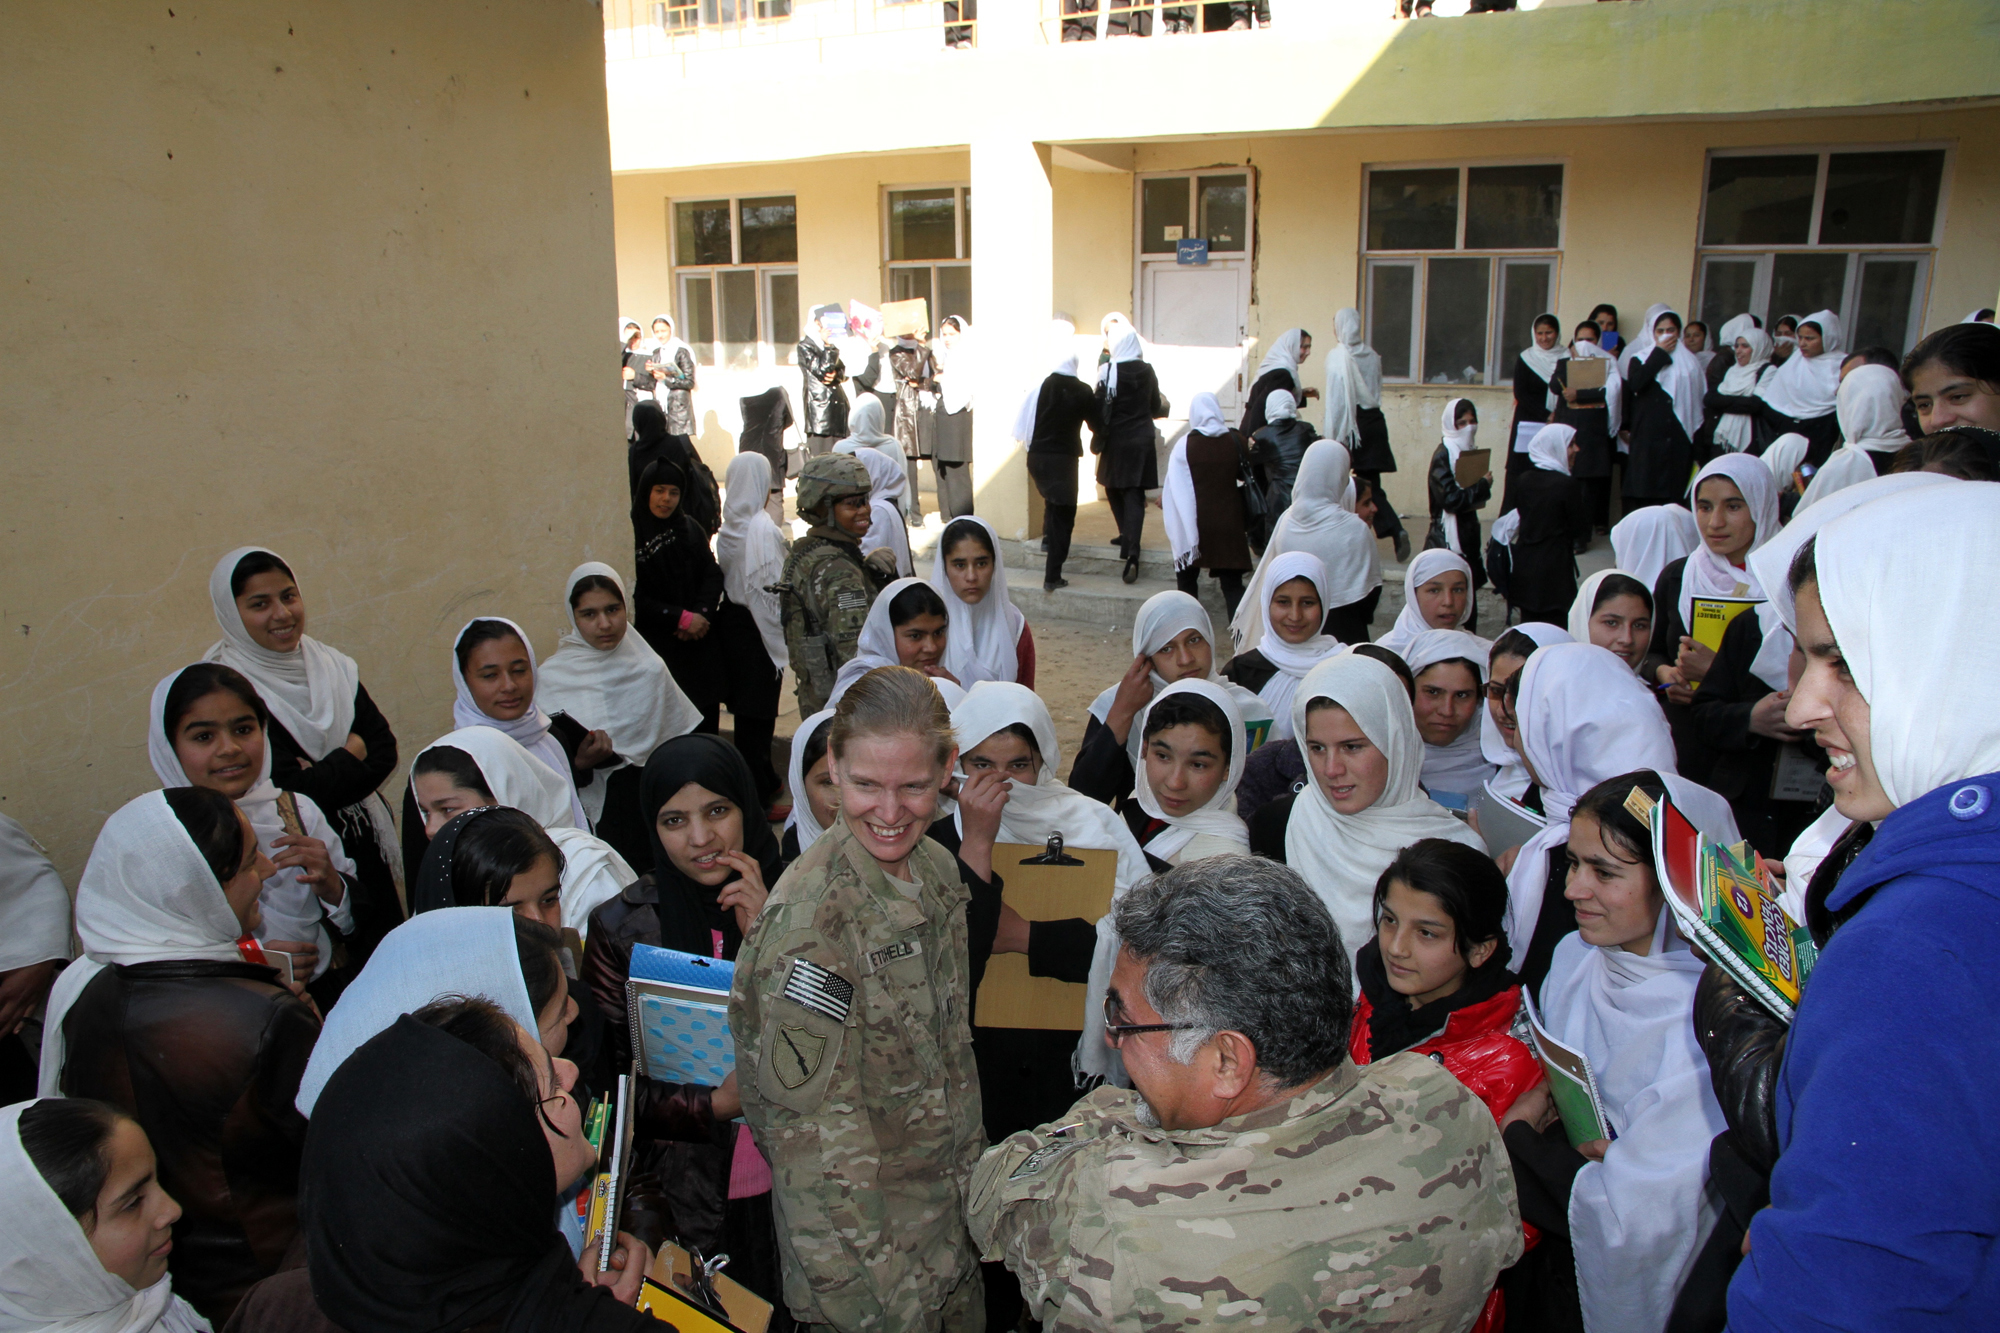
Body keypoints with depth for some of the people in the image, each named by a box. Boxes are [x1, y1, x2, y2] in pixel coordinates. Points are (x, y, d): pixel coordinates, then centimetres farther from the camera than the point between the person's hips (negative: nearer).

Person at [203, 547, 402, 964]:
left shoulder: (330, 665, 5)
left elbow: (385, 750, 1)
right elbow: (291, 790, -20)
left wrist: (325, 776, -14)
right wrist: (351, 754, -7)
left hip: (367, 857, 5)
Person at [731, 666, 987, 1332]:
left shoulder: (936, 868, -3)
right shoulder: (810, 914, -26)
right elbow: (816, 1130, -24)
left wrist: (974, 1171, 12)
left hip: (954, 1211, 7)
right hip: (865, 1246, -7)